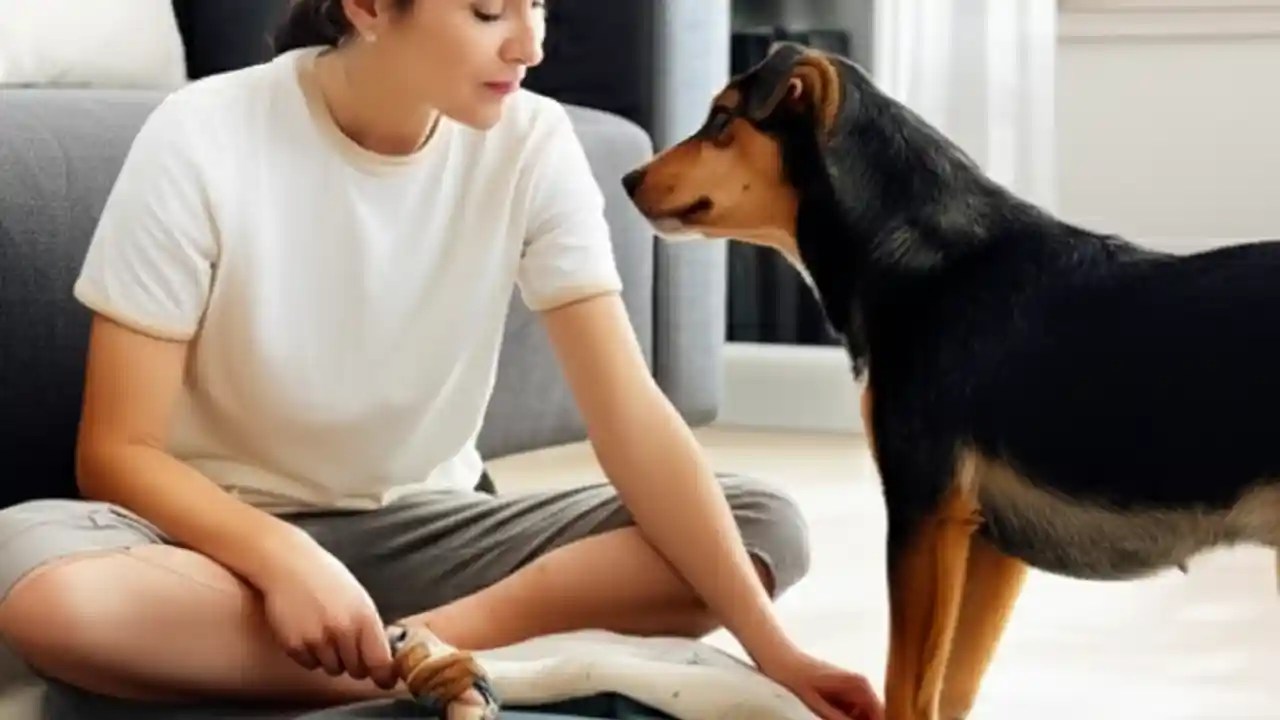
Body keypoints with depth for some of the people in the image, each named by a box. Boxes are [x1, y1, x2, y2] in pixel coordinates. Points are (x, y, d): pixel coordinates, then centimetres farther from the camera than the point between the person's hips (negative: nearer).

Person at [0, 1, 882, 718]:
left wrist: (768, 644, -25)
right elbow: (117, 450, -16)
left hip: (426, 529, 3)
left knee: (767, 528, -16)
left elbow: (632, 414, -14)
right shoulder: (203, 141, -18)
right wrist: (285, 559, -34)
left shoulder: (531, 145, -11)